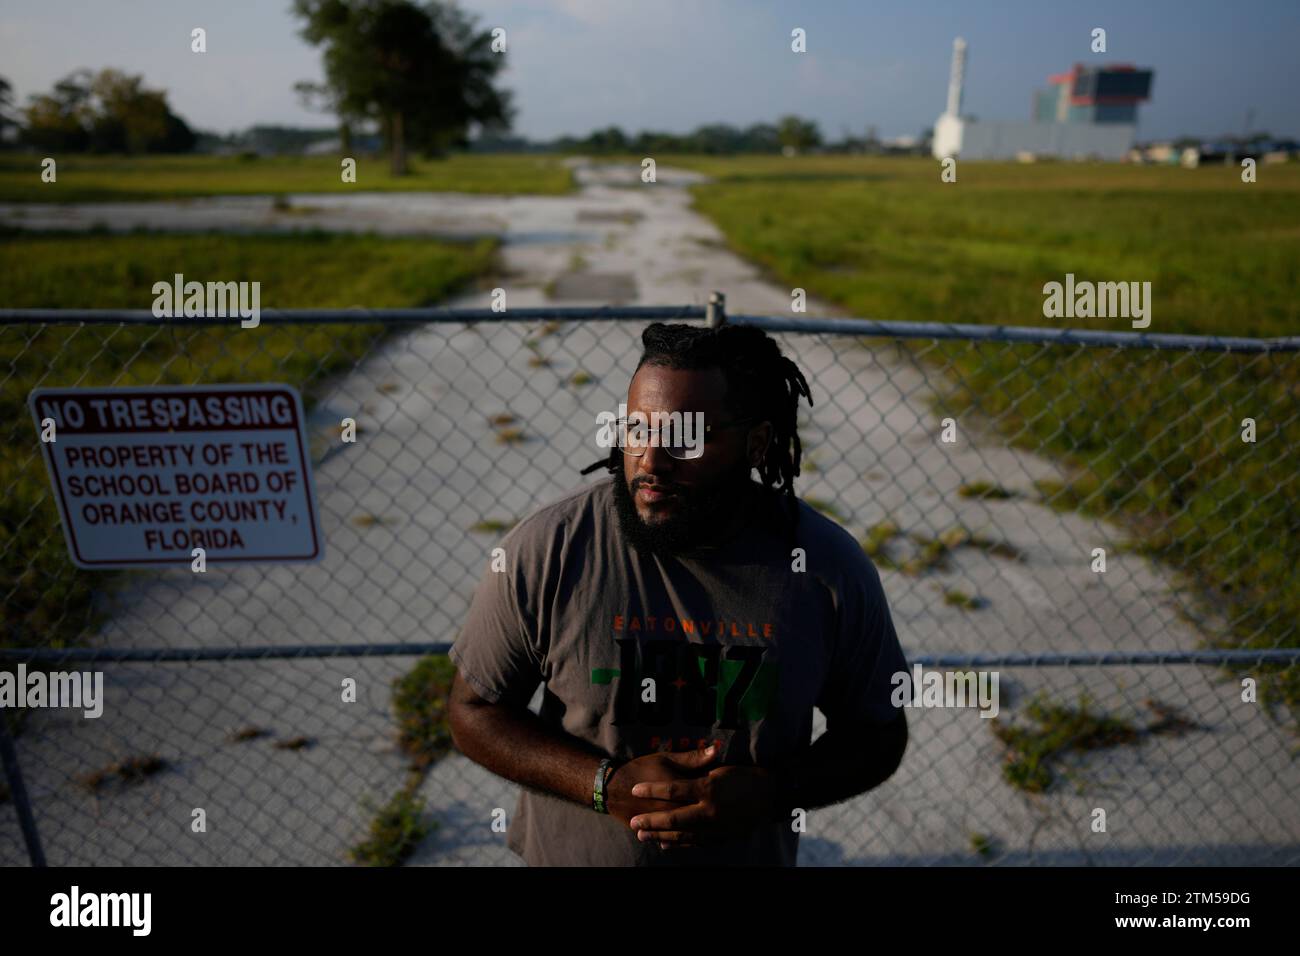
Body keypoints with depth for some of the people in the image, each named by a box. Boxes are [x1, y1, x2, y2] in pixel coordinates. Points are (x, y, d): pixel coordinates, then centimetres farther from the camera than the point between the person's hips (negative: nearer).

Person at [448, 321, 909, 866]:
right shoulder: (543, 550, -21)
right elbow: (474, 711, -11)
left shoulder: (830, 567, -17)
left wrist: (770, 792, -21)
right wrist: (607, 785, -22)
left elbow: (878, 734, -5)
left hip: (754, 852, 1)